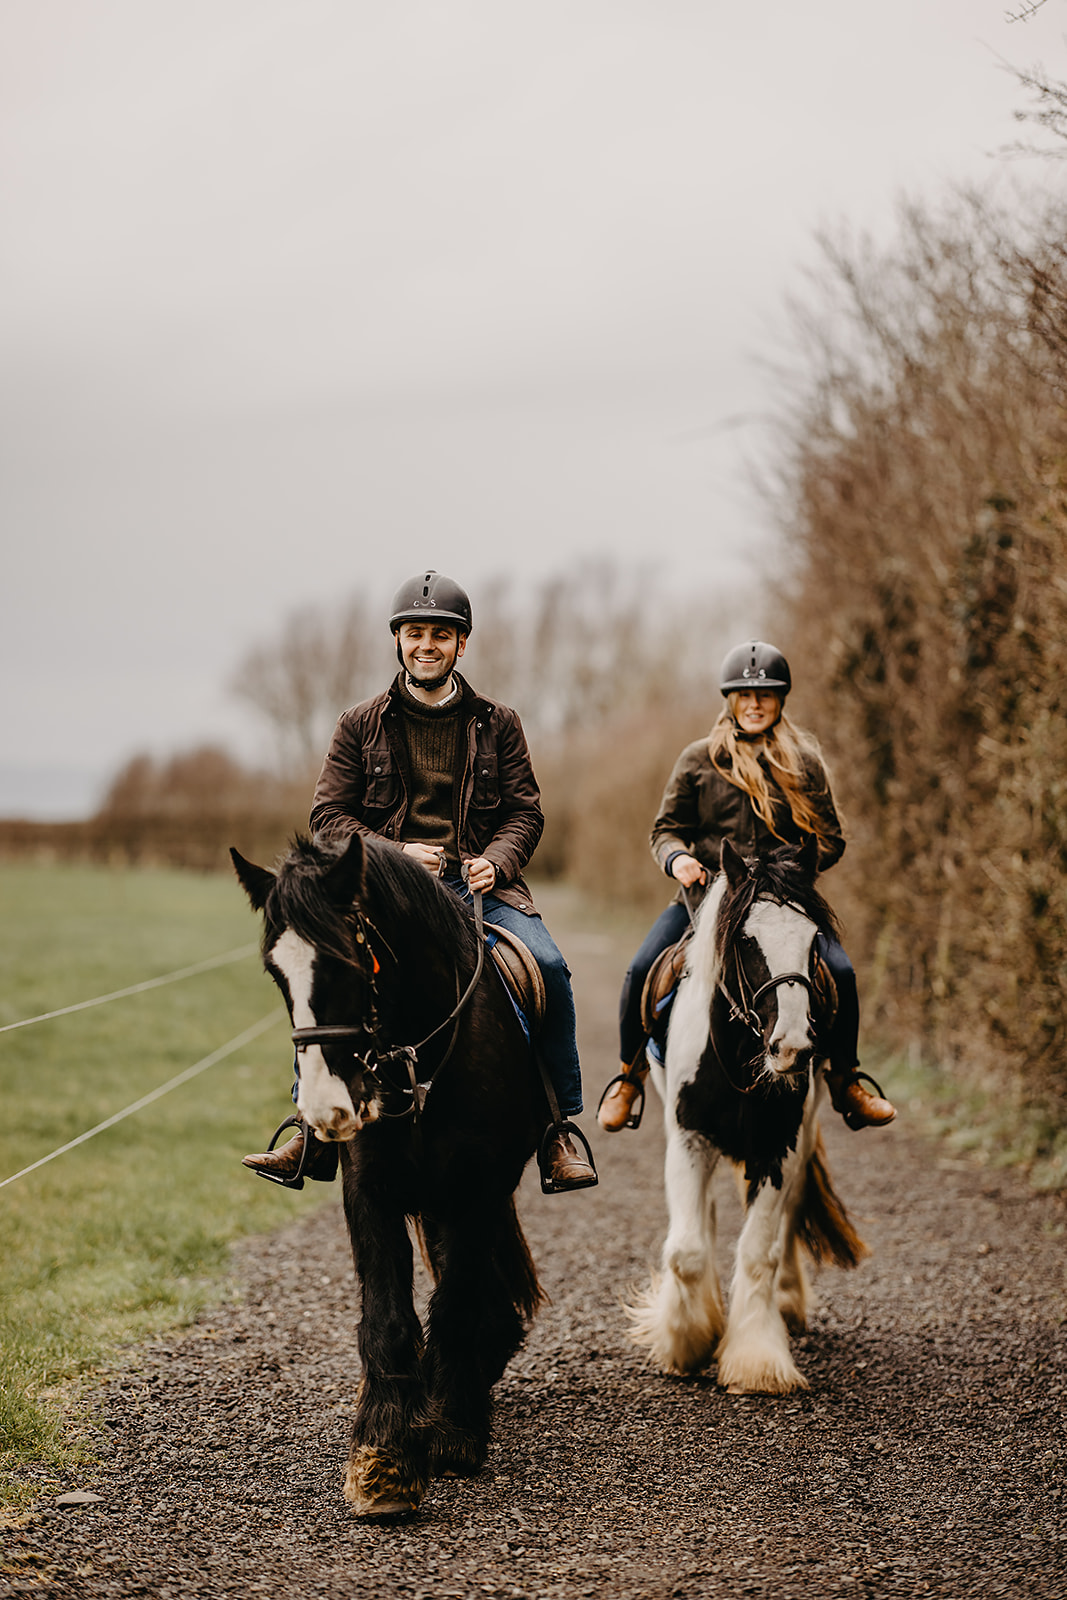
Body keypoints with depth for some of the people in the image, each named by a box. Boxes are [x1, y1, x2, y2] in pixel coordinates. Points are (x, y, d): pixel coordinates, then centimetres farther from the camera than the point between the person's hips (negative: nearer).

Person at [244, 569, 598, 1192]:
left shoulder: (497, 723, 12)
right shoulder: (362, 725, 10)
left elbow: (525, 812, 9)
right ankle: (315, 1129, -12)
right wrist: (394, 854, -11)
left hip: (482, 884, 0)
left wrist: (495, 861, -12)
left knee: (547, 964, -26)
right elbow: (329, 815, 5)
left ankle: (561, 1127, -12)